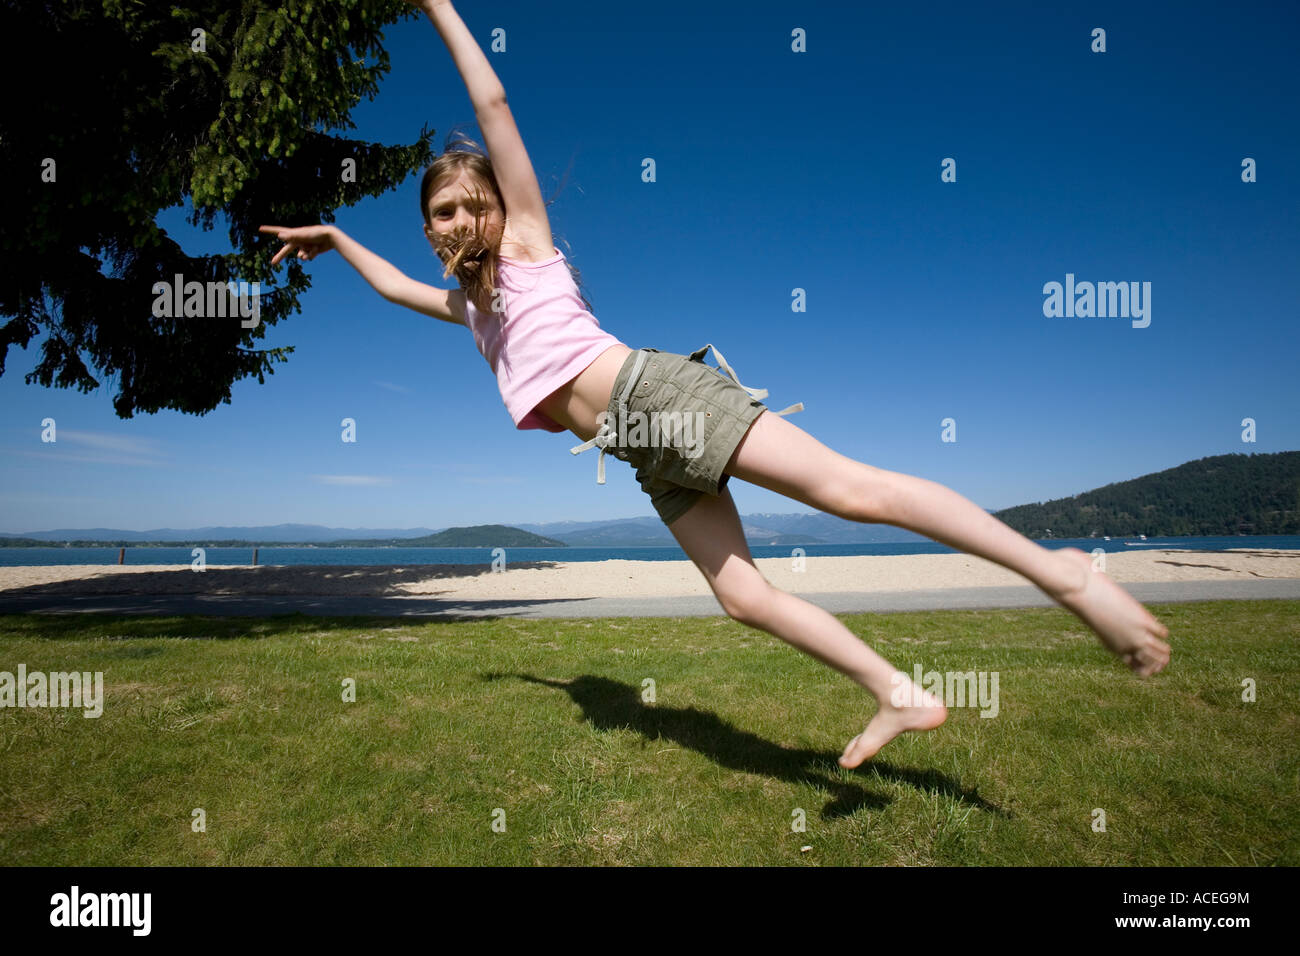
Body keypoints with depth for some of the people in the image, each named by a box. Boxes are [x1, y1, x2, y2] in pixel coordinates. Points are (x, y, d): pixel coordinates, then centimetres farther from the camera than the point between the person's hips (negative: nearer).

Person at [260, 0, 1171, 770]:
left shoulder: (528, 243, 11)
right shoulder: (468, 301, 30)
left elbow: (493, 102, 8)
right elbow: (397, 286, 48)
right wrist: (335, 236, 53)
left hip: (652, 390, -8)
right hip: (647, 451, 8)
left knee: (849, 486, -20)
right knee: (743, 596, -1)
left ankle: (1063, 572, -17)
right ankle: (900, 696, 5)